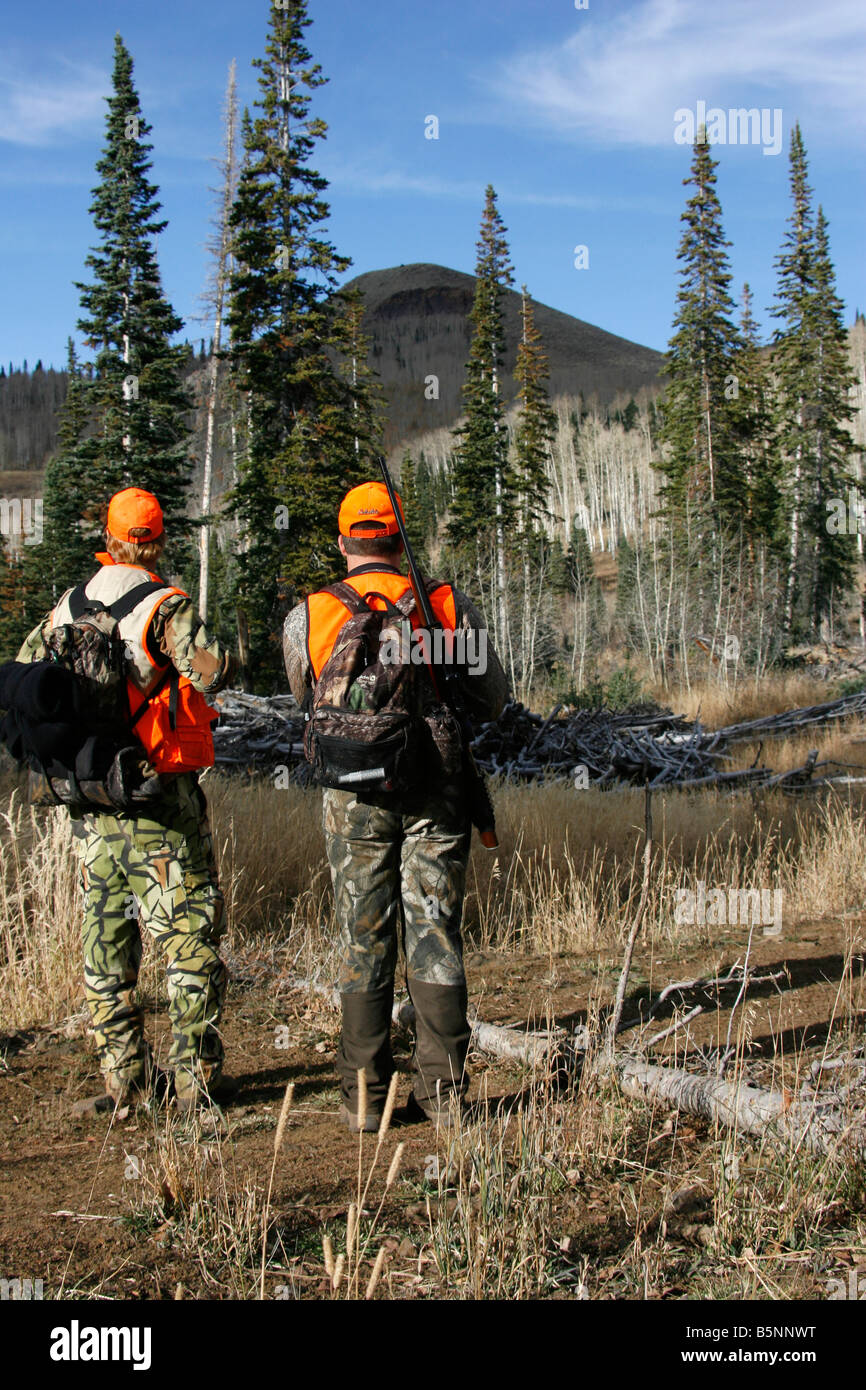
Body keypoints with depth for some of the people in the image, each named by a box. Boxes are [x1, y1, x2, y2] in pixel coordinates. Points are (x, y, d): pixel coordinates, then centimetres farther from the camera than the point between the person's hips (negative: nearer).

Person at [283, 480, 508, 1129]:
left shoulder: (307, 619, -1)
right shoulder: (451, 607, -2)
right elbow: (491, 700, 5)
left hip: (355, 798, 0)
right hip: (436, 791, 0)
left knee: (364, 941, 9)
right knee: (436, 935, 8)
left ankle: (364, 1093, 12)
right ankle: (442, 1087, 11)